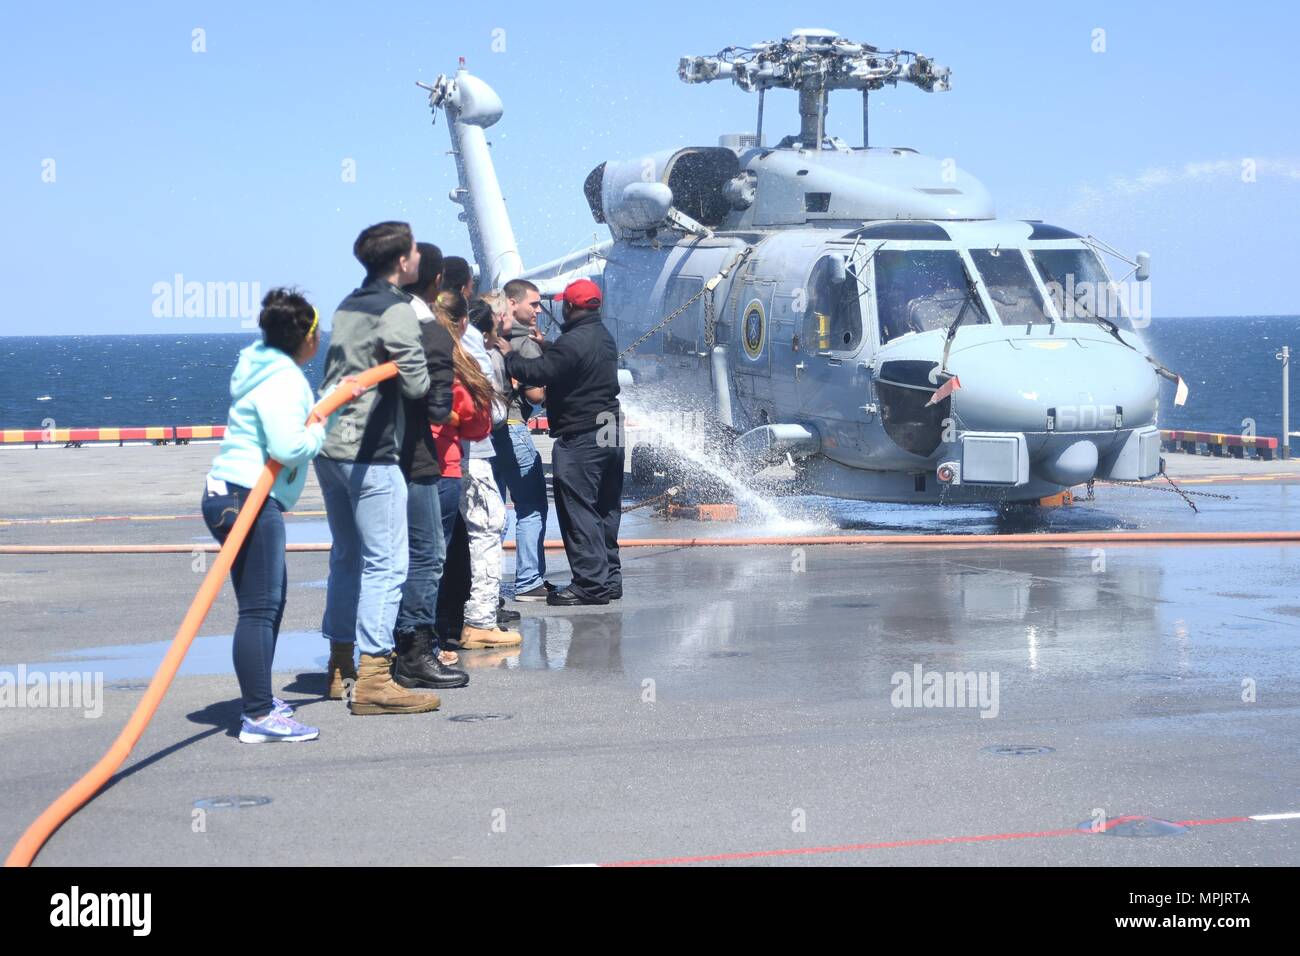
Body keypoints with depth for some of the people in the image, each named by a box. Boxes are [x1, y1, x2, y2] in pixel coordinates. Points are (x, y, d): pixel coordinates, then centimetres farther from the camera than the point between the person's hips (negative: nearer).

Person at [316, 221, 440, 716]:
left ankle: (340, 668, 23)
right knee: (385, 563, -8)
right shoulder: (397, 311, -11)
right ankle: (372, 681, -12)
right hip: (369, 452, -9)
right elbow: (417, 384, -13)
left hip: (329, 444, 9)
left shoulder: (348, 305, 16)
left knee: (348, 557, 18)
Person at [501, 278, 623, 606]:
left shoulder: (572, 342, -19)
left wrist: (509, 355, -7)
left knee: (578, 510, -6)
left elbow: (538, 373, -22)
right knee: (606, 509, 15)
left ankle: (590, 583, -7)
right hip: (610, 433, 10)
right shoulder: (604, 337, 13)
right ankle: (609, 578, 22)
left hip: (579, 439, -10)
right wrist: (545, 346, 21)